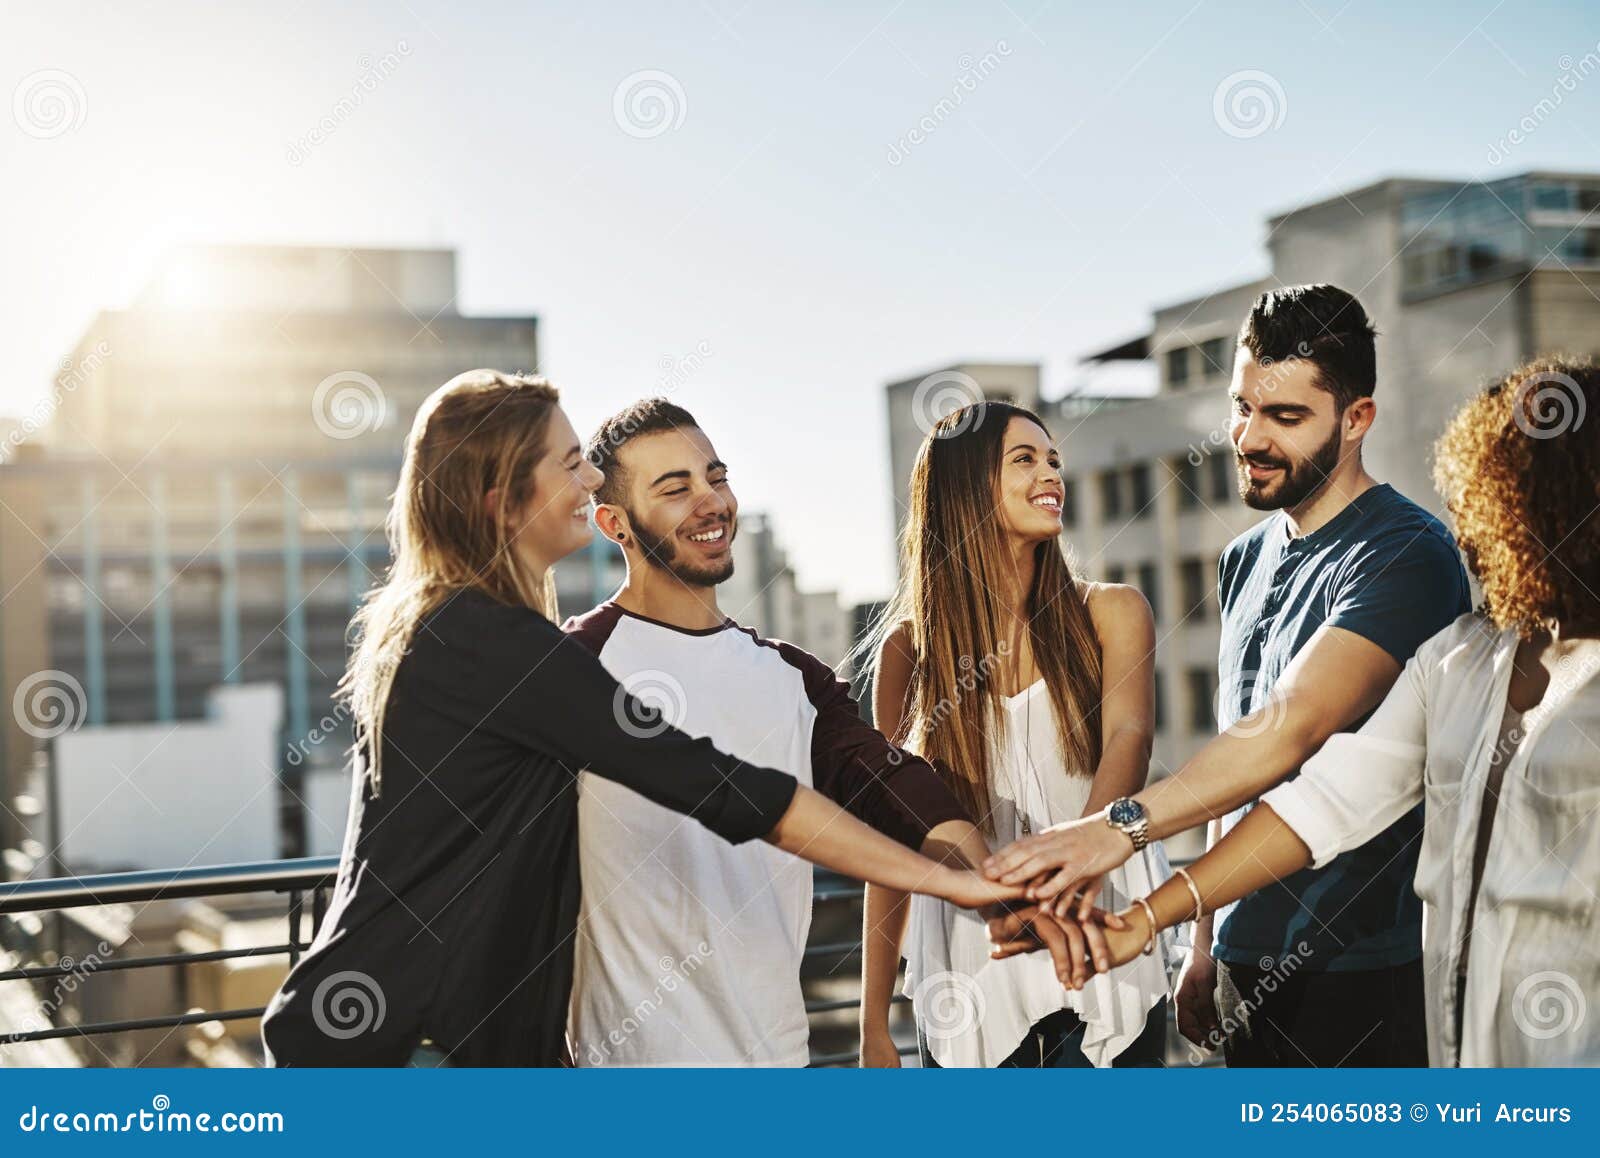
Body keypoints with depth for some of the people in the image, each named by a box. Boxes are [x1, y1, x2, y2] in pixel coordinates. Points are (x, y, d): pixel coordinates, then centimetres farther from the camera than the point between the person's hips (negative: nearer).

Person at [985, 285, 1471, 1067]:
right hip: (1249, 964, 7)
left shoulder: (1405, 555, -14)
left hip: (1363, 978, -7)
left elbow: (1289, 729, -27)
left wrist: (1123, 825, -38)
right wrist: (1206, 943, 14)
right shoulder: (1246, 560, 12)